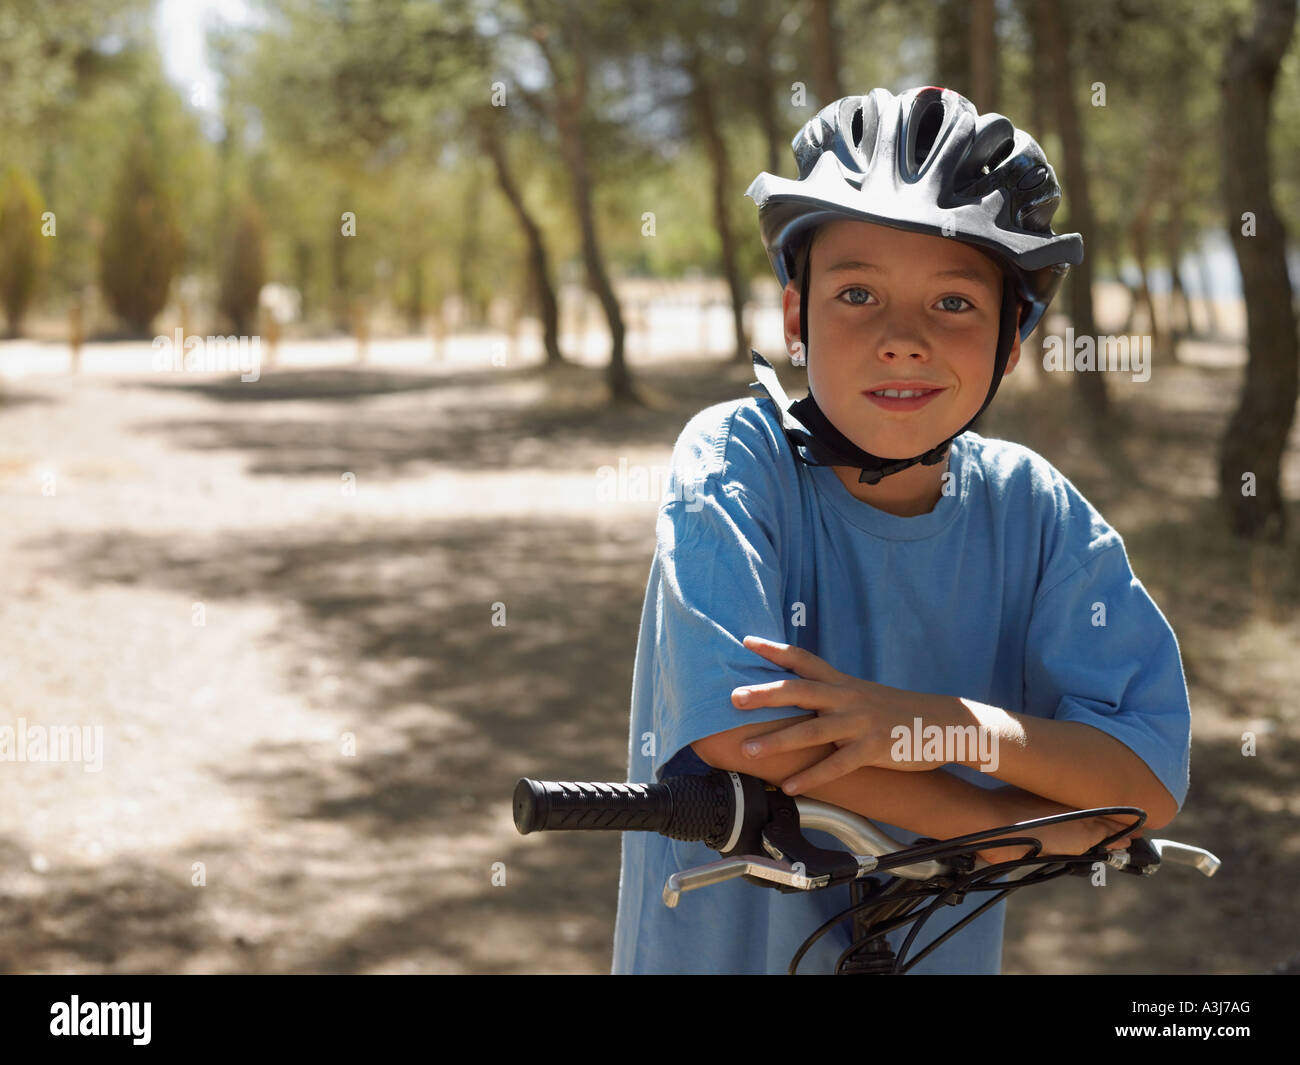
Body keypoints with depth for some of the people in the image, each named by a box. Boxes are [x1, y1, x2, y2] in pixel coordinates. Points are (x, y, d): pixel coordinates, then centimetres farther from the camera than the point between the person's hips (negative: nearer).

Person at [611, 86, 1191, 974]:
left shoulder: (1033, 511, -8)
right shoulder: (735, 458, -16)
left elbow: (1153, 782, -11)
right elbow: (738, 726, -26)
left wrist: (949, 726, -27)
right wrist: (1034, 829, -21)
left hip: (940, 951, 2)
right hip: (724, 947, -2)